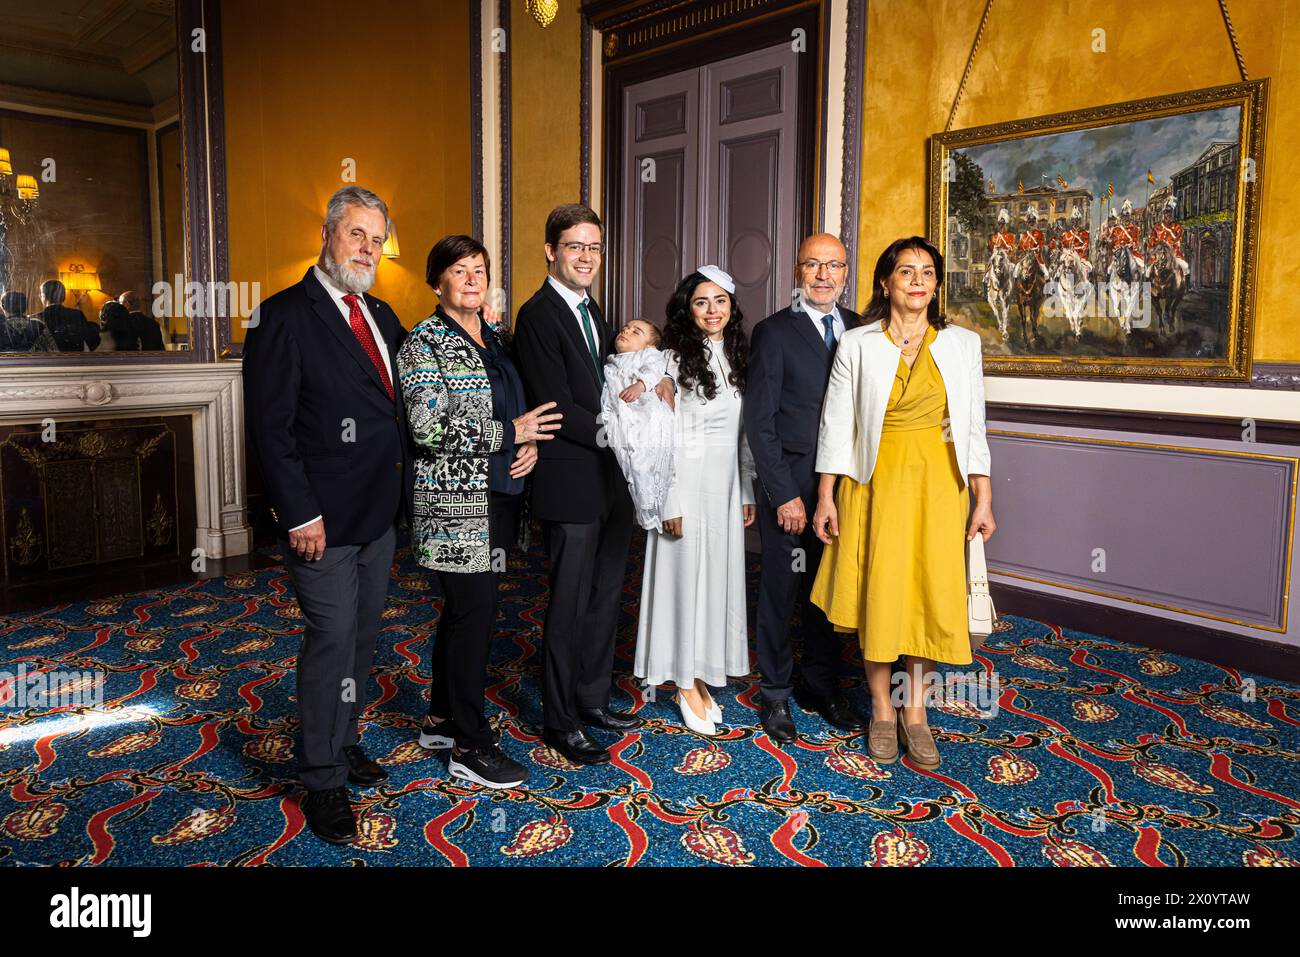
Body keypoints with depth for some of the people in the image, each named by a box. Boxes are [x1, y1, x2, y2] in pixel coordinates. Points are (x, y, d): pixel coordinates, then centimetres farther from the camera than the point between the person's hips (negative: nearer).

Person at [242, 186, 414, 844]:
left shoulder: (381, 316, 12)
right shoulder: (285, 315, -11)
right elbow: (270, 427, -15)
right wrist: (300, 515, -18)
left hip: (379, 512, 7)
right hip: (324, 518, -7)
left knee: (361, 636, 17)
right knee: (332, 640, -2)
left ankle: (344, 742, 35)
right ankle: (323, 782, 14)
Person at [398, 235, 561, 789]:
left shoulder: (495, 338, 13)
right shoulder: (425, 343, -9)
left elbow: (514, 407, 20)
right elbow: (429, 428, -18)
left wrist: (530, 443, -2)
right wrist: (511, 432, -17)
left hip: (493, 493, 8)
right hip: (454, 498, -7)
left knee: (463, 606, 15)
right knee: (476, 608, -5)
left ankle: (441, 720, 30)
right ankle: (470, 747, 7)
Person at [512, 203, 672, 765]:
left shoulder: (590, 311, 16)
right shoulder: (538, 315, -12)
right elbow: (558, 407, -18)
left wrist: (650, 384, -1)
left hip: (610, 483, 9)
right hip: (571, 484, -9)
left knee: (606, 597, 16)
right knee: (569, 606, 1)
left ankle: (592, 700, 31)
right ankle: (560, 722, 16)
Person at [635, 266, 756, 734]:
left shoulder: (737, 359, 10)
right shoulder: (674, 361, -9)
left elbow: (745, 432, 13)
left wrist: (748, 492, 11)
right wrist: (670, 502, -15)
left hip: (727, 485, 7)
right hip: (688, 482, -6)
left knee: (719, 575, 11)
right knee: (685, 575, 1)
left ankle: (699, 675, 24)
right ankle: (687, 685, 14)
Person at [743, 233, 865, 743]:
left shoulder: (860, 329, 9)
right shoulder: (774, 332, -4)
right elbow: (759, 422, -9)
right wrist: (784, 494, -13)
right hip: (790, 485, -4)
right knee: (781, 590, 6)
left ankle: (820, 684, 31)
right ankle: (775, 692, 23)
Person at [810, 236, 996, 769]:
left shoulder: (961, 344, 5)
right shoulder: (857, 345, 0)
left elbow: (973, 425, 5)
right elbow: (836, 424, 0)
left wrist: (983, 498, 0)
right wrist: (825, 497, -3)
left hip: (937, 483, 2)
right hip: (876, 480, -1)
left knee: (932, 594, 3)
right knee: (879, 593, 3)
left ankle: (915, 709, 20)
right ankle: (882, 711, 20)